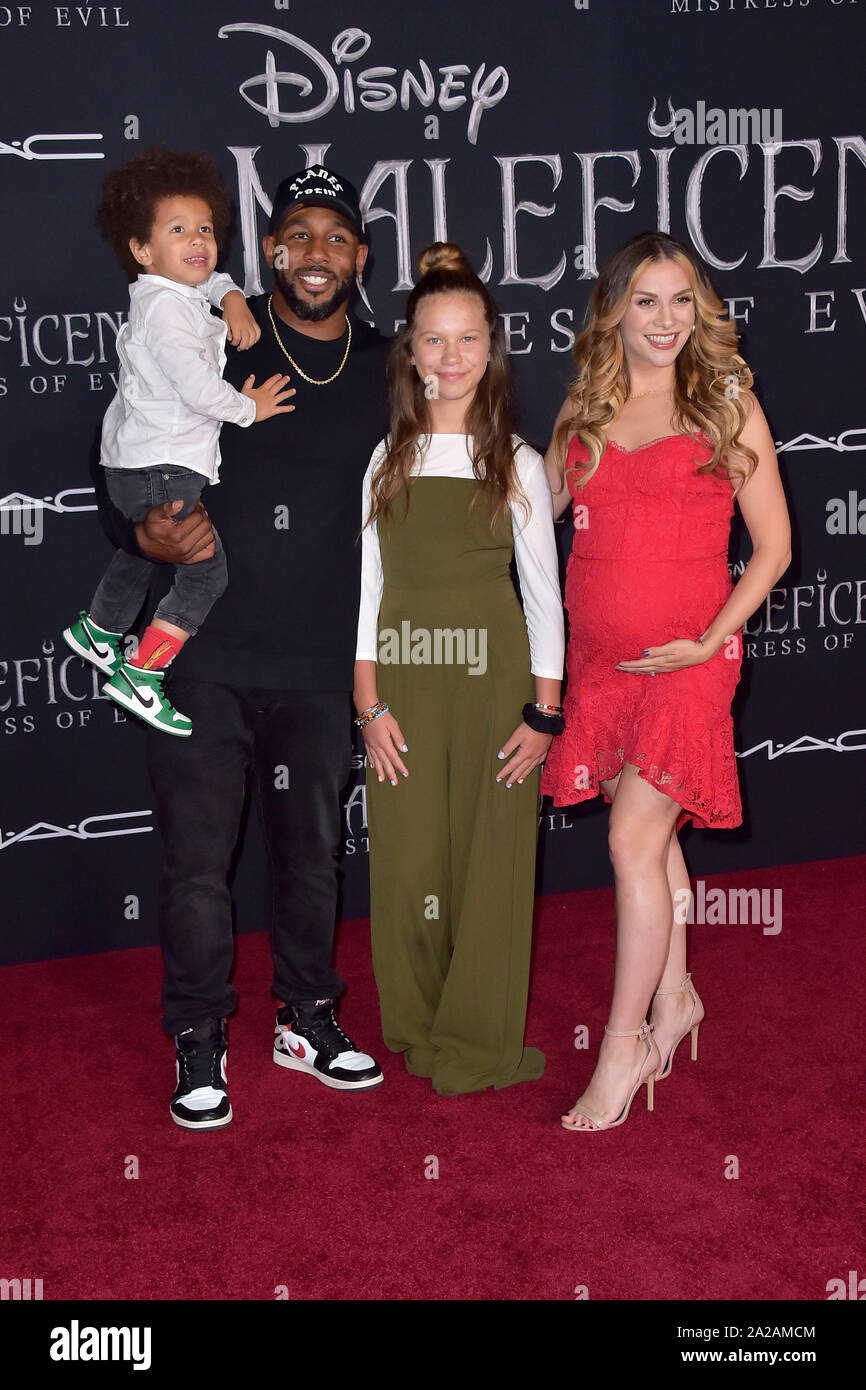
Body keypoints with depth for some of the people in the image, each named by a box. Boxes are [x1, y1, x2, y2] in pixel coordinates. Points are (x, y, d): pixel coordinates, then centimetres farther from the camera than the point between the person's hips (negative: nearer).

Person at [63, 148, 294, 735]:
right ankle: (139, 674, -9)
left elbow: (213, 280, 33)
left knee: (142, 553, 31)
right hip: (158, 468, -11)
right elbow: (197, 387, -25)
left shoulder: (181, 293, 11)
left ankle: (98, 629, 53)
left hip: (143, 465, 11)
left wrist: (233, 299, 10)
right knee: (207, 570, -11)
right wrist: (248, 406, -9)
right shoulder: (164, 307, -19)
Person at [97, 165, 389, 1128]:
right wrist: (152, 537, -20)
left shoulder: (386, 372, 7)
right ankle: (199, 1043, 20)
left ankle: (307, 1019, 33)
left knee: (311, 853, 13)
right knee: (198, 859, 2)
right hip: (204, 657, -2)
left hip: (319, 667, 2)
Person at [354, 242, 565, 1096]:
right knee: (409, 862, 4)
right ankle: (419, 1032, 24)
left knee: (491, 862, 3)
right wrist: (370, 705, -4)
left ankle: (479, 1048, 17)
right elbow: (365, 590, 5)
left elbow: (543, 595, 3)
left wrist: (543, 712, -4)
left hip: (495, 685, -1)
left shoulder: (517, 465, 3)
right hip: (403, 685, 1)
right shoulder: (384, 462, 6)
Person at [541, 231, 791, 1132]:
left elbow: (773, 546, -3)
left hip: (686, 657, -4)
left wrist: (710, 641, -12)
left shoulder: (727, 405, -2)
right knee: (653, 833, 14)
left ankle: (624, 1043, 5)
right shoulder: (583, 413, 8)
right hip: (596, 652, 4)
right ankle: (675, 998, 32)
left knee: (634, 840, -8)